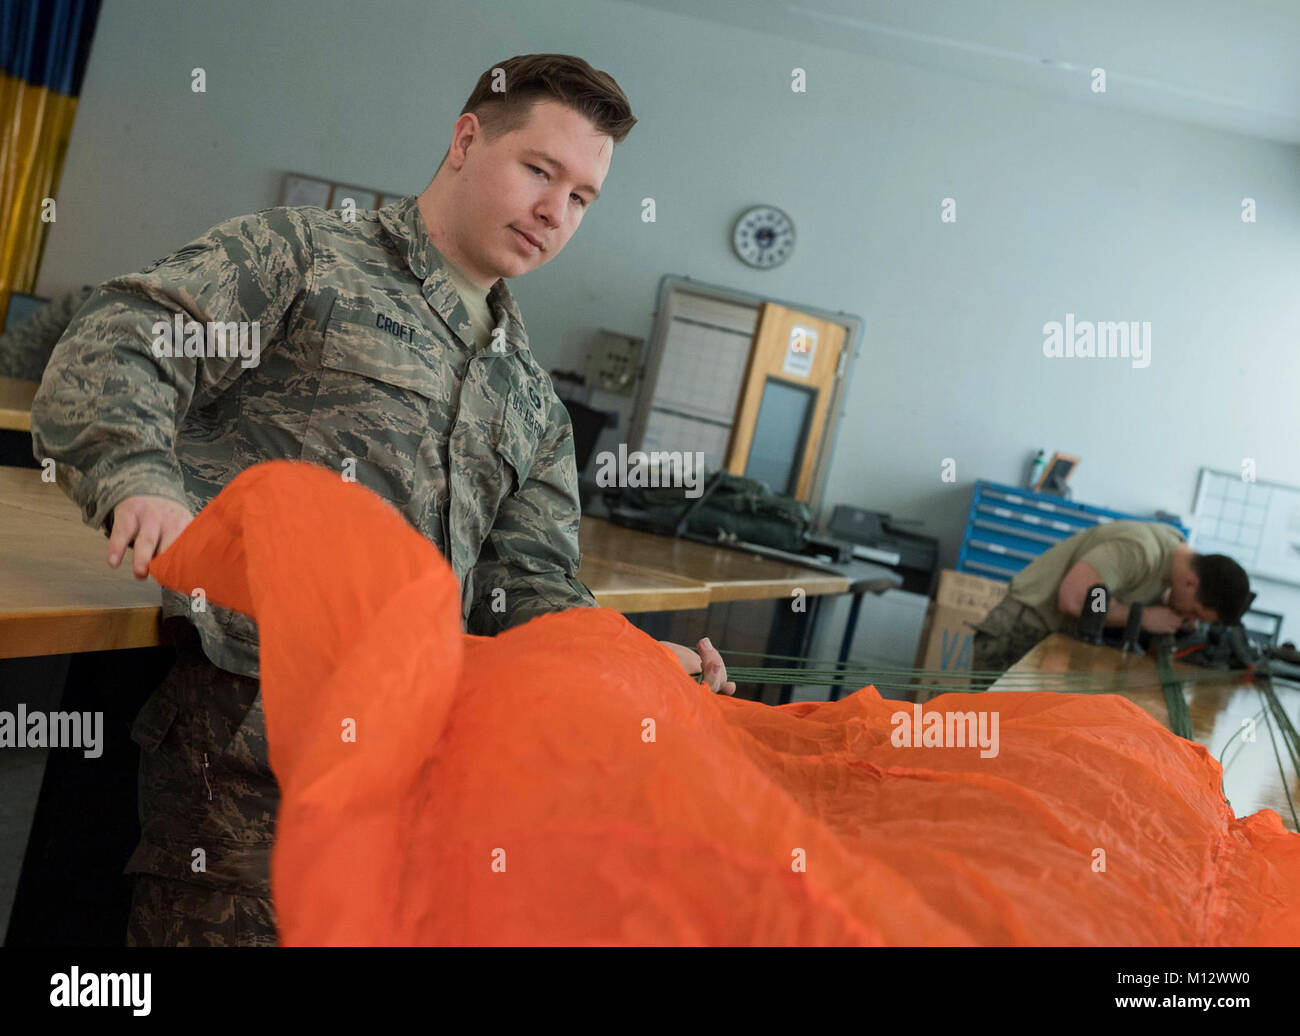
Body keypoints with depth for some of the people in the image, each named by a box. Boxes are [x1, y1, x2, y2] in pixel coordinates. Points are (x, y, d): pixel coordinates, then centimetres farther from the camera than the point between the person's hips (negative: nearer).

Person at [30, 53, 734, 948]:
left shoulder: (536, 404, 24)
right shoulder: (302, 255, 8)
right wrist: (138, 476, -24)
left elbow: (530, 587, 18)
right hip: (250, 713, -5)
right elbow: (112, 355, -4)